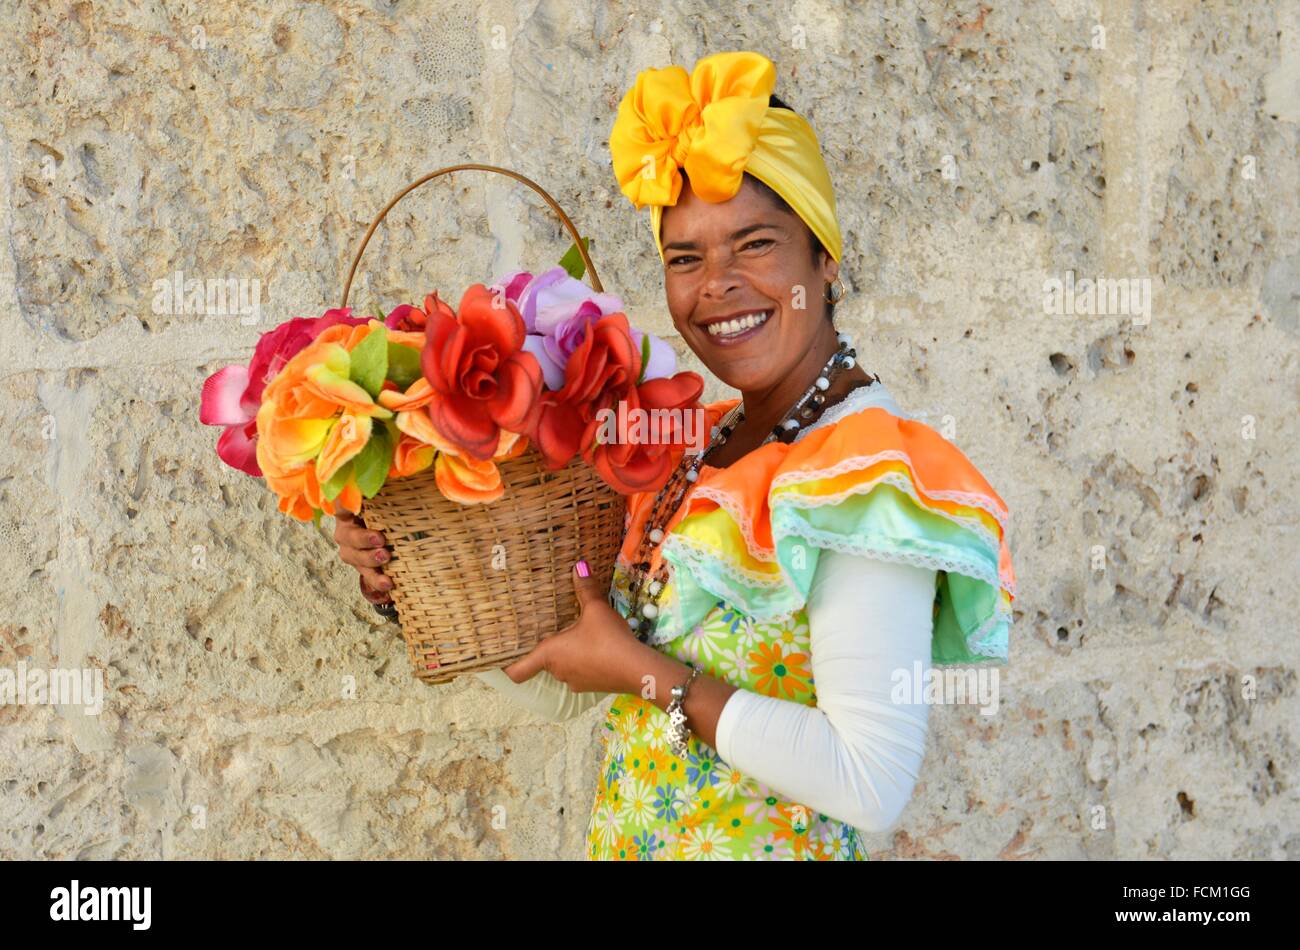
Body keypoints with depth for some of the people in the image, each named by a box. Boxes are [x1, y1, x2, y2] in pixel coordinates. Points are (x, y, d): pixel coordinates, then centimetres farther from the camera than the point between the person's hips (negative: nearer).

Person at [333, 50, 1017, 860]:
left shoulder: (868, 472, -19)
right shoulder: (694, 447, 3)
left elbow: (876, 784, -26)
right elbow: (565, 691, 7)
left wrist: (646, 672, -20)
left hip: (768, 843, -7)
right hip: (622, 836, 7)